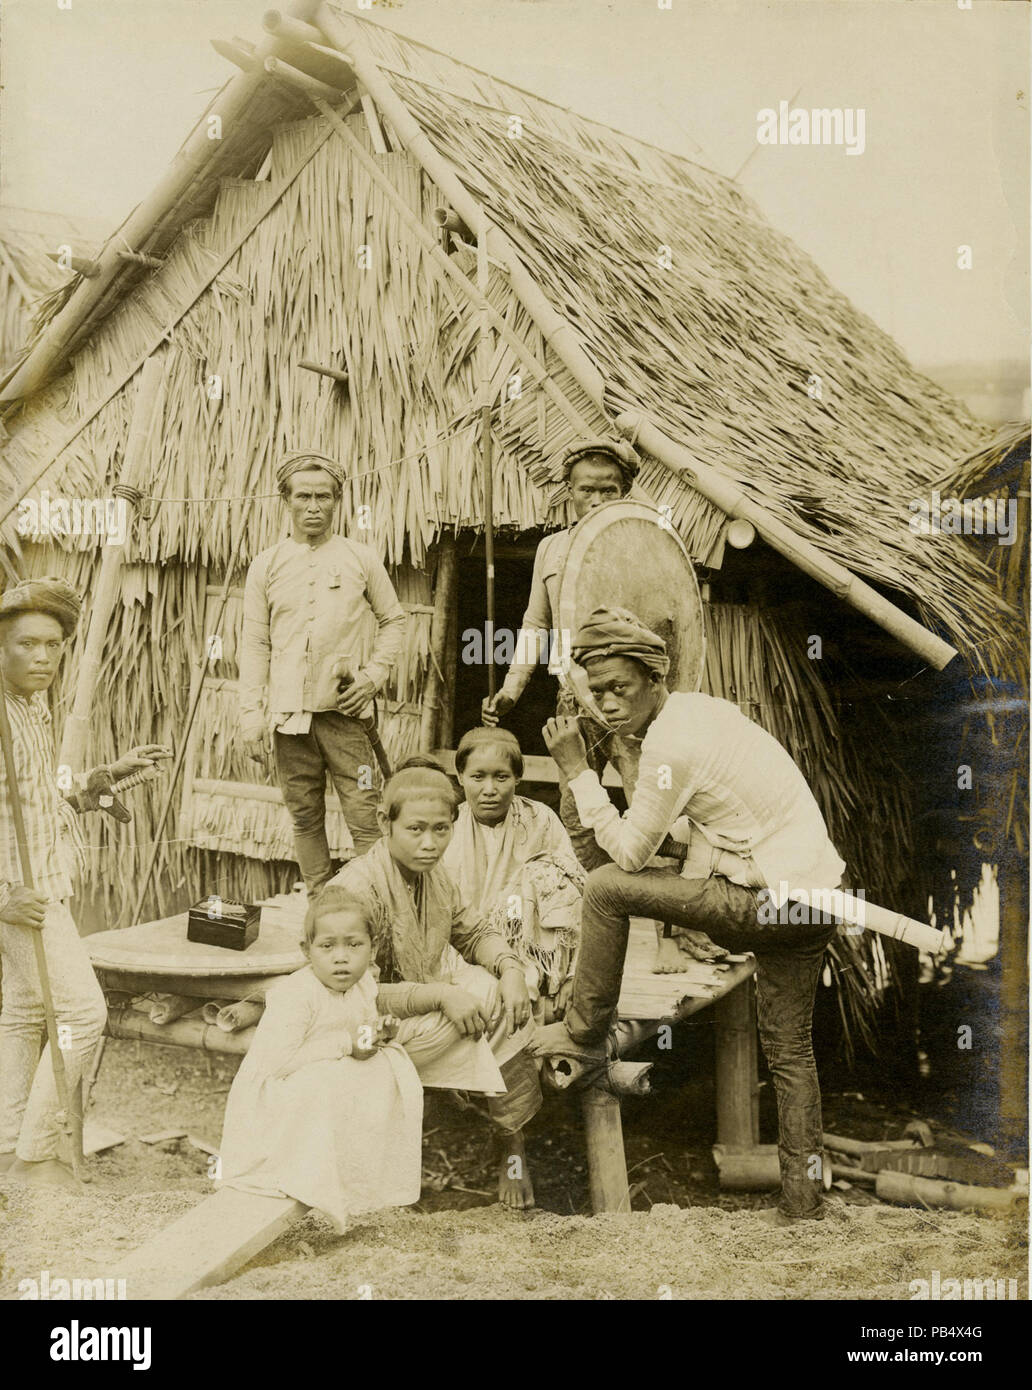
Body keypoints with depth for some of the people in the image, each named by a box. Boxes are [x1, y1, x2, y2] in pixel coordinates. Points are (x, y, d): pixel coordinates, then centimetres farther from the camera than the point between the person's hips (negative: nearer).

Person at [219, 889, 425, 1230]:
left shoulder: (363, 985, 0)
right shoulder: (294, 994, -25)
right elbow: (278, 1061, -32)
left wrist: (380, 1029, -9)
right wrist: (344, 1044, -28)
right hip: (277, 1097, -8)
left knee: (394, 1070, -5)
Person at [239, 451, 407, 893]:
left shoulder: (361, 558, 7)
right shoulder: (266, 565, 9)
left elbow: (393, 620, 15)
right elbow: (254, 644, 8)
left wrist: (374, 675, 0)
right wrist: (252, 715, 1)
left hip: (346, 710, -1)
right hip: (288, 712, 2)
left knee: (365, 818, -7)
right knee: (305, 817, 8)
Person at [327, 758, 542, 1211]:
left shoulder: (433, 873, 1)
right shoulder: (356, 888, -23)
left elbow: (473, 932, 12)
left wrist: (510, 968, -10)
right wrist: (440, 996, -31)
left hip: (432, 997, 7)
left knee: (501, 999, -16)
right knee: (487, 1007, -22)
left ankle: (512, 1140, -5)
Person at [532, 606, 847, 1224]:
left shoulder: (670, 739, -16)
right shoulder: (704, 708, 13)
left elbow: (630, 852, -11)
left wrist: (577, 770, -7)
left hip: (770, 902, -10)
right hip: (817, 892, 10)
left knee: (606, 886, -4)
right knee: (791, 1053, 18)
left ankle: (585, 1033, 11)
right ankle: (803, 1204, 26)